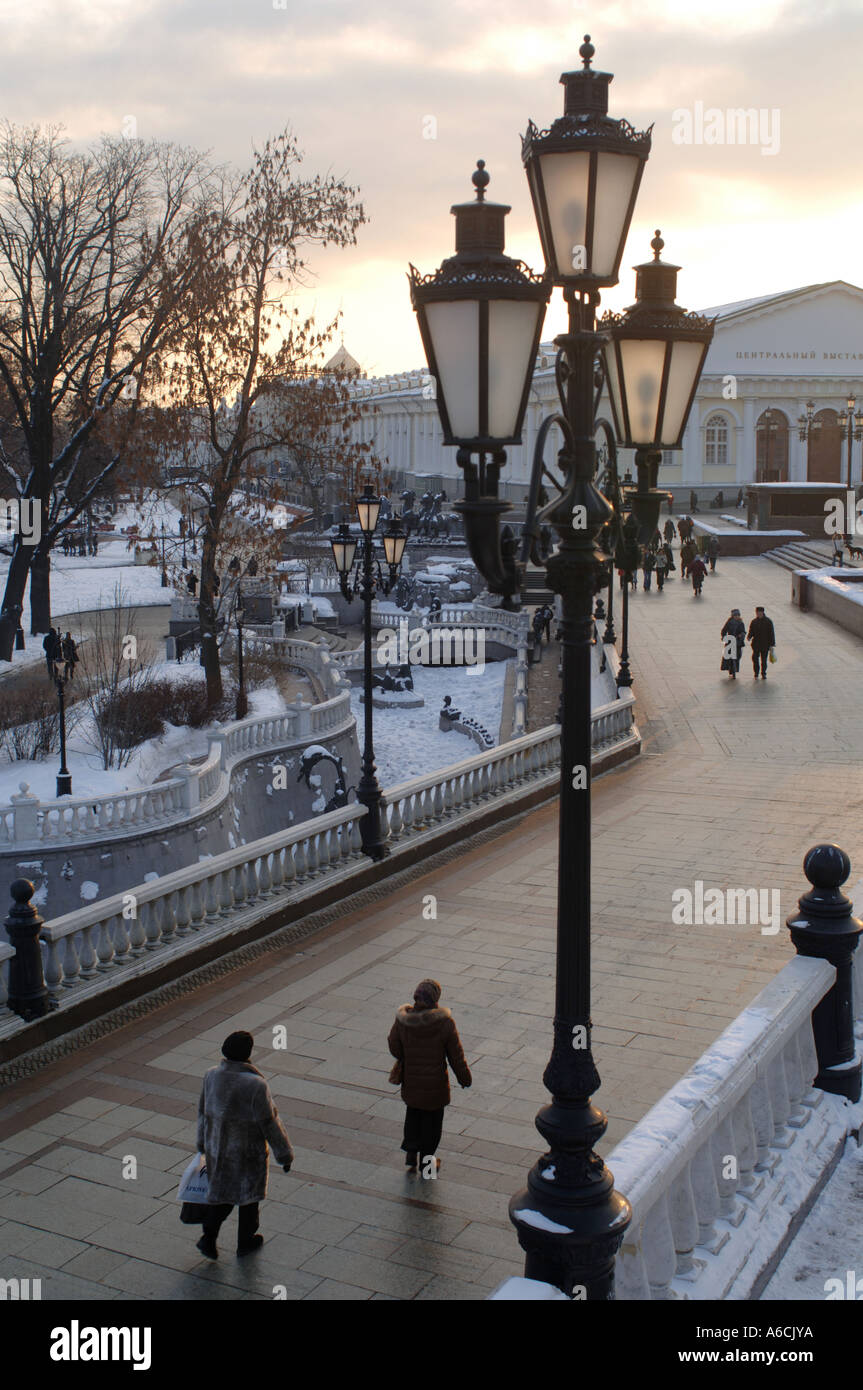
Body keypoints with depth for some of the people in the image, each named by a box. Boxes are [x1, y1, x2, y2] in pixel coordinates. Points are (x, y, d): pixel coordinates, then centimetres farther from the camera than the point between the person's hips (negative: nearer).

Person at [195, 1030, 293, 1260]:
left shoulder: (212, 1076, -10)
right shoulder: (256, 1085, -27)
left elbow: (203, 1111, 3)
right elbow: (269, 1123, -19)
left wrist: (203, 1144, 19)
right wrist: (284, 1154, -6)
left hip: (217, 1148, 4)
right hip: (247, 1151, -4)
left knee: (222, 1191, 22)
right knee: (249, 1193, 17)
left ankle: (208, 1237, 13)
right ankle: (246, 1241, 32)